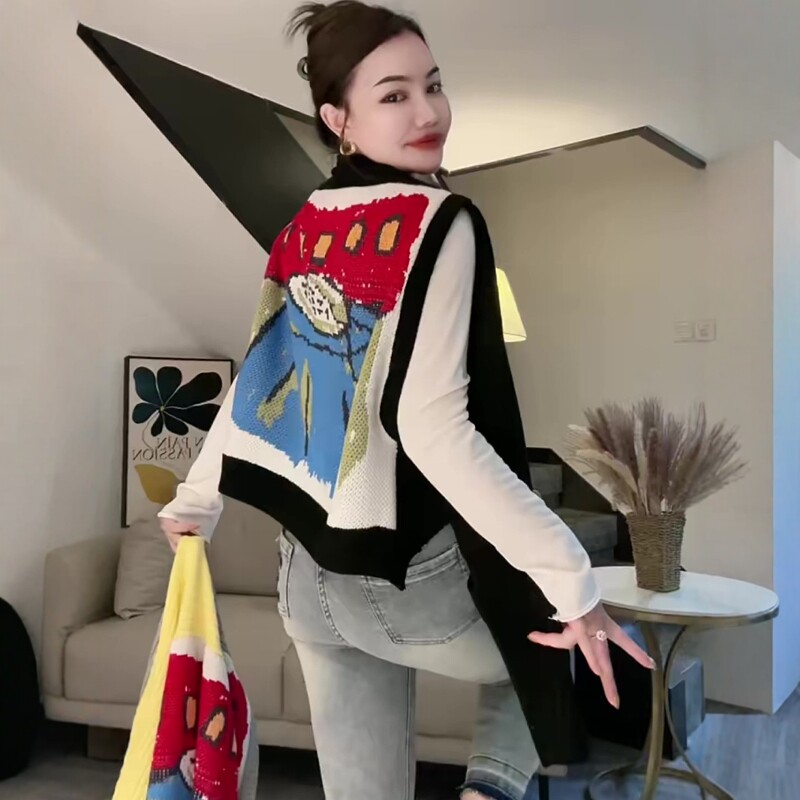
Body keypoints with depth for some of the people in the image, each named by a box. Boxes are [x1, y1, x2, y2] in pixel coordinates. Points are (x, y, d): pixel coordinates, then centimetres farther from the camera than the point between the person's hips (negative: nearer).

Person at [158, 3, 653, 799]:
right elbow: (432, 427, -27)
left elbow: (256, 381, 11)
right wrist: (569, 576, -25)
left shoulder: (306, 227, 5)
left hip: (308, 574, 7)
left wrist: (193, 503, 25)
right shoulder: (438, 223, -16)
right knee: (579, 650, 24)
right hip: (409, 577, -6)